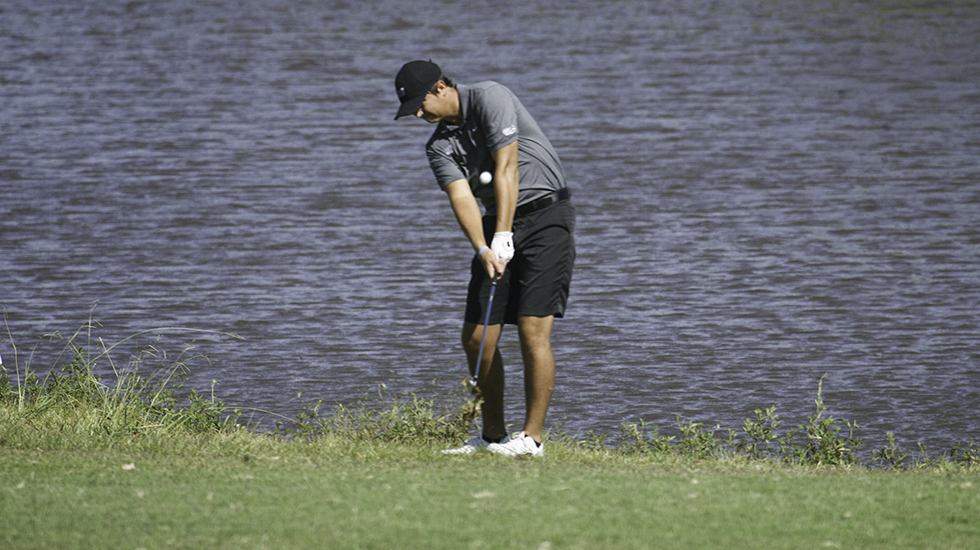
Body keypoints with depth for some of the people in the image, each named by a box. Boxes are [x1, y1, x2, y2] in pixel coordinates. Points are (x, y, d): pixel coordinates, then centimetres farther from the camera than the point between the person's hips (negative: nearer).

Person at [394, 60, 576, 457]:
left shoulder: (491, 98, -12)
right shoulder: (439, 148, 7)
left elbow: (506, 170, -18)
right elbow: (462, 197, -8)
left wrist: (504, 238, -22)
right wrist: (483, 251, -25)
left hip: (545, 214, -7)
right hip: (497, 225, 7)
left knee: (532, 330, -15)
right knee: (476, 337, 2)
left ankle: (532, 438, -12)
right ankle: (493, 436, 14)